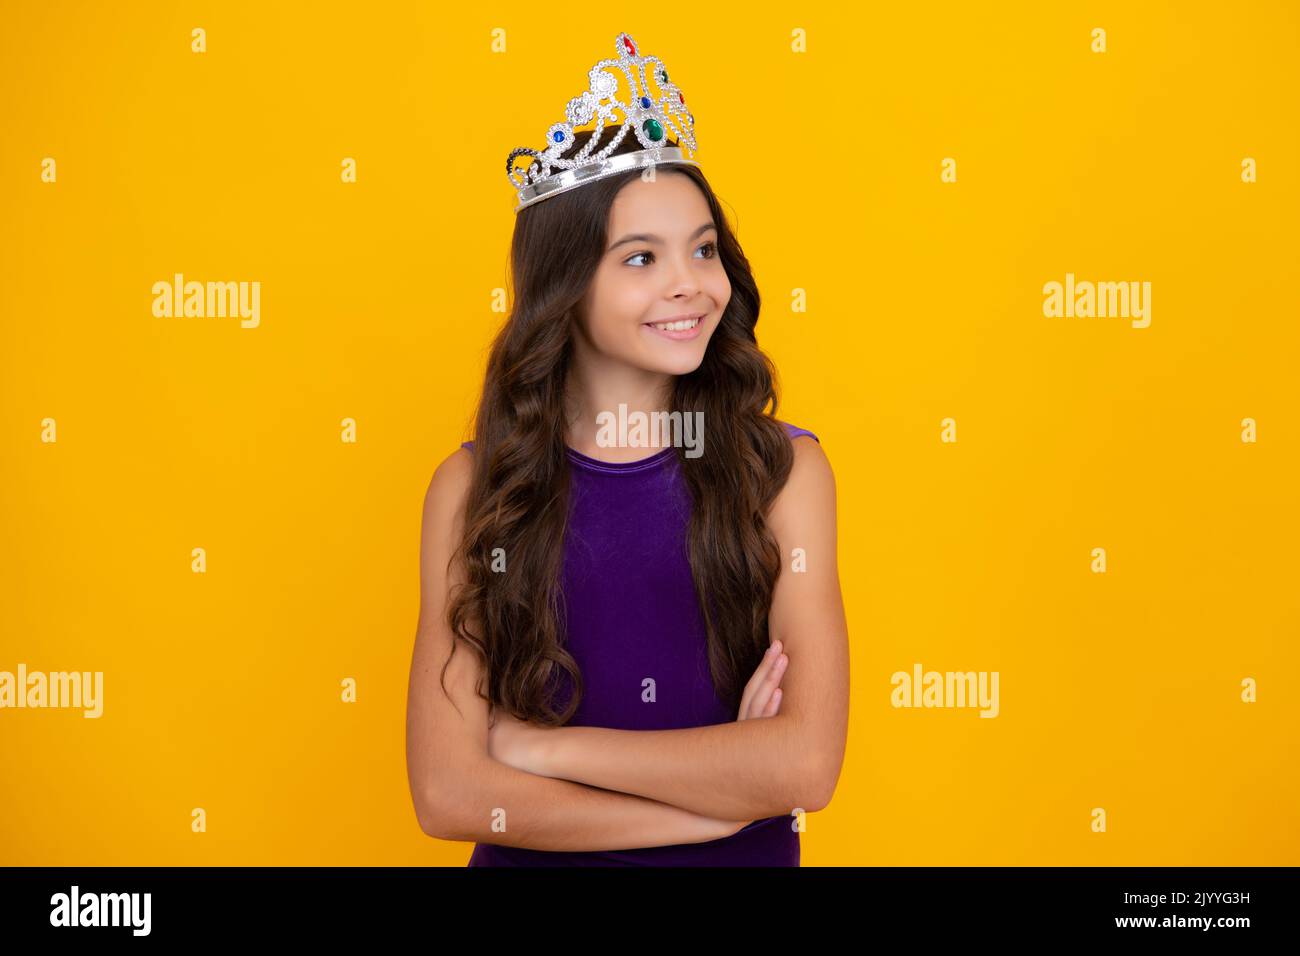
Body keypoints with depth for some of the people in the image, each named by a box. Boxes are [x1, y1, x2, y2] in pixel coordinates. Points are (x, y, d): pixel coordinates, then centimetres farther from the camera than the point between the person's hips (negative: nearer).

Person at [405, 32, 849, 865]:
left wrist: (540, 746, -17)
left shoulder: (782, 469, -10)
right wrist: (720, 791, -20)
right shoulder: (474, 486, -10)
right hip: (531, 860, 0)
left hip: (742, 855, 0)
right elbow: (449, 794, -17)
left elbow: (806, 765, -20)